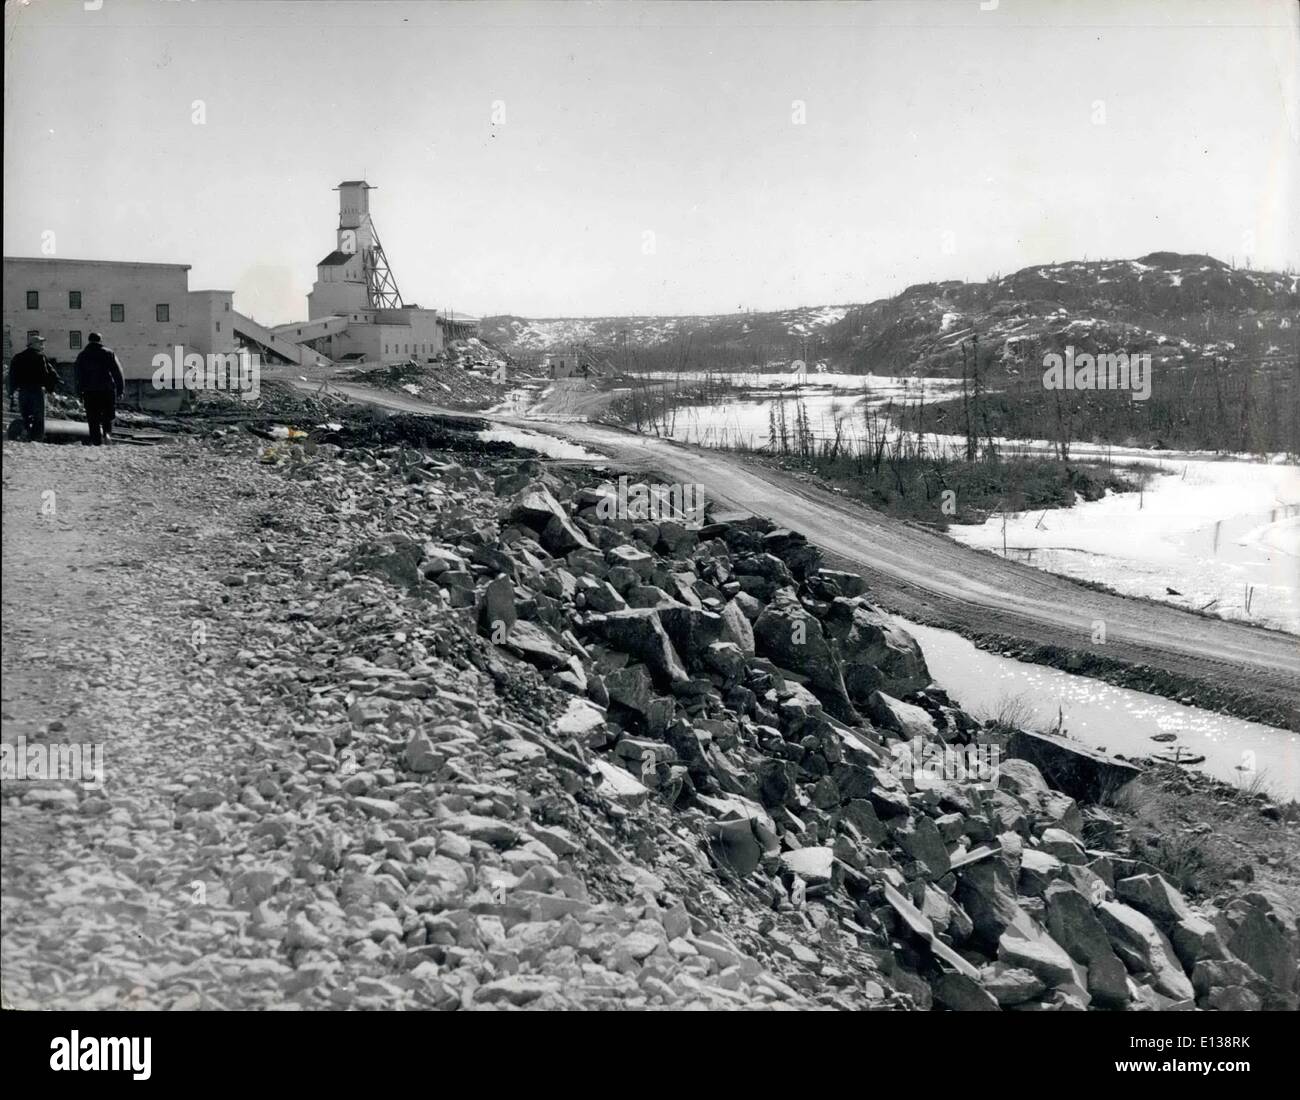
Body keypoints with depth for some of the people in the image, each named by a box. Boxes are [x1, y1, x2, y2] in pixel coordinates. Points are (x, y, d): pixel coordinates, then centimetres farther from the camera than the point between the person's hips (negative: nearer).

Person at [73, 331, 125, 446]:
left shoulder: (82, 355, 8)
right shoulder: (109, 353, 4)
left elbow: (79, 376, 6)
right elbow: (117, 372, 0)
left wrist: (80, 393, 8)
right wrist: (121, 389, 2)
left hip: (90, 391, 1)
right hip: (107, 389, -1)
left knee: (93, 418, 3)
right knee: (108, 415, 11)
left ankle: (96, 441, -4)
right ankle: (107, 432, -14)